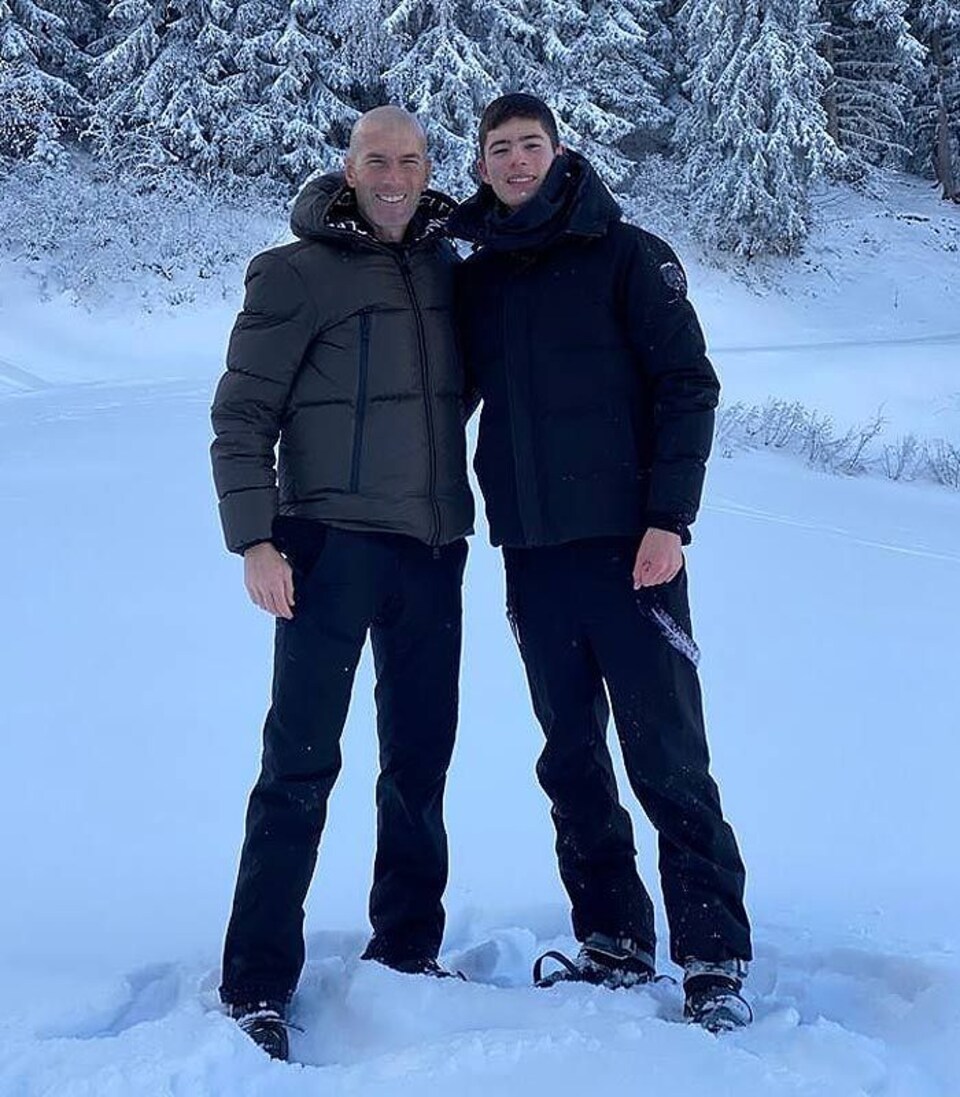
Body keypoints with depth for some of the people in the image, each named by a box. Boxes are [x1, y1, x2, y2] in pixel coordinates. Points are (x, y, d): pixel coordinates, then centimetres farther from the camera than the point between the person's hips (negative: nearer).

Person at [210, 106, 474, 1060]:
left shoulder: (443, 264, 11)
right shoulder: (296, 272, -4)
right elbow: (242, 415, -6)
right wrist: (255, 539, -14)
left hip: (432, 548, 5)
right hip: (333, 543, -5)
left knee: (420, 760, 11)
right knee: (302, 762, -5)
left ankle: (406, 949, 25)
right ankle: (258, 980, 3)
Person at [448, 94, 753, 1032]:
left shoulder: (625, 256, 1)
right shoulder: (472, 279, 13)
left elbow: (687, 386, -5)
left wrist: (669, 518, -13)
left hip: (626, 545, -5)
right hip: (531, 554, 5)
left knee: (668, 760, -4)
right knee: (572, 761, 10)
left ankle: (714, 961, 6)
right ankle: (613, 944, 22)